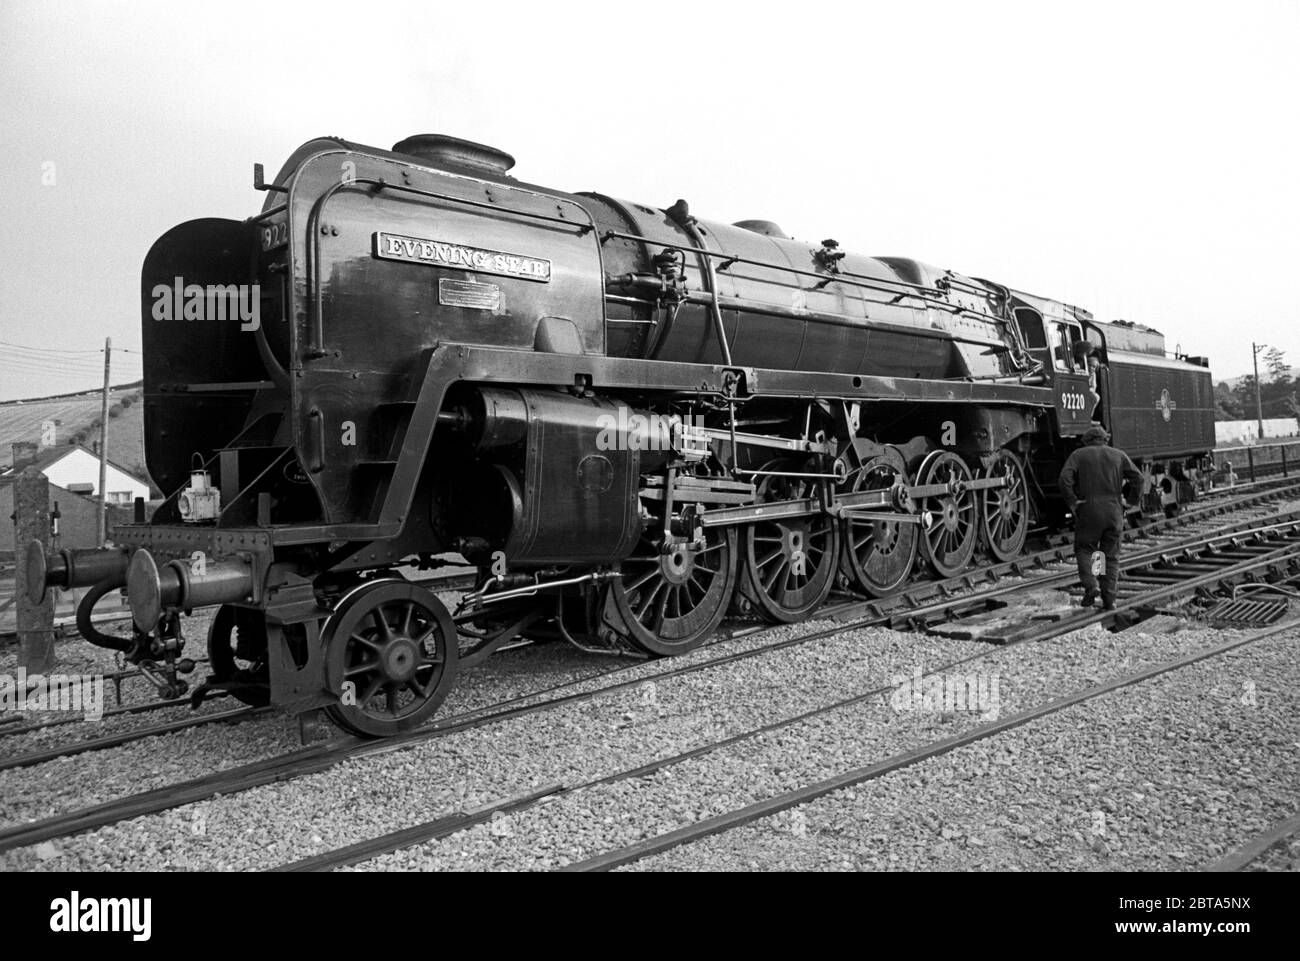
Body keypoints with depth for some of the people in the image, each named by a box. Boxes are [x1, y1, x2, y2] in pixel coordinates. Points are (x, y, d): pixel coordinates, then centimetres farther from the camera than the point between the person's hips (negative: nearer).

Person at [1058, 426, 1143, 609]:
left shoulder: (1079, 455, 5)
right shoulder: (1119, 455, 12)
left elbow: (1065, 478, -11)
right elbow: (1138, 478, 5)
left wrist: (1071, 502, -6)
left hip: (1088, 513, -2)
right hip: (1114, 514, 2)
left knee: (1084, 550, 12)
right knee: (1111, 556, 11)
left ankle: (1090, 586, -10)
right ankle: (1109, 599, 6)